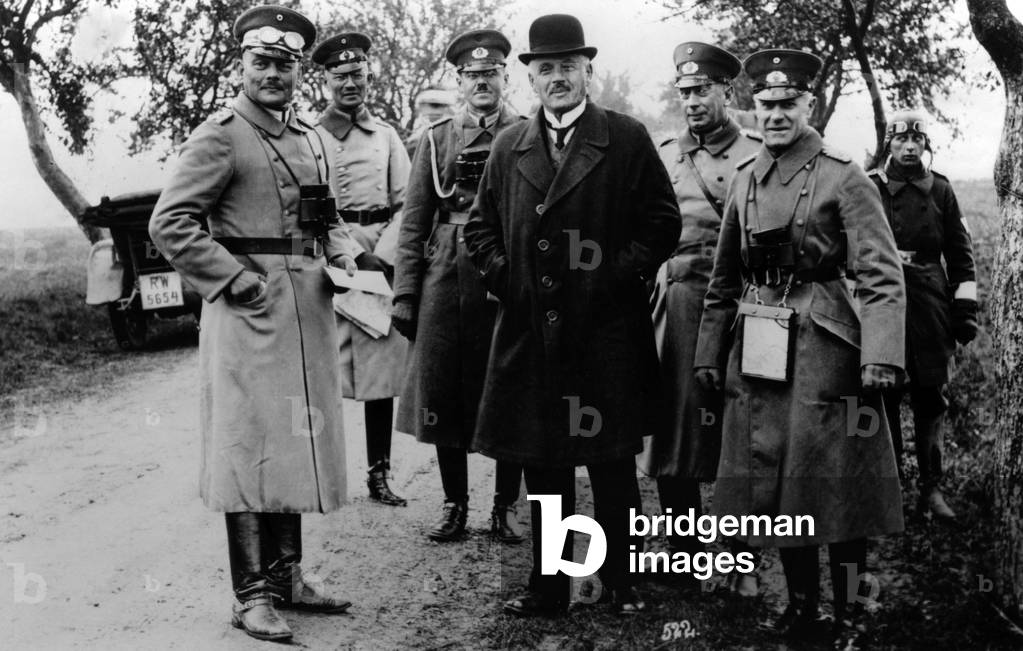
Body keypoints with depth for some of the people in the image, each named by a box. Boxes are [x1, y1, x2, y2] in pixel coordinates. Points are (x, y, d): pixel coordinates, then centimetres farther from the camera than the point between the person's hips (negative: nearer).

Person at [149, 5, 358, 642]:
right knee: (253, 447, -2)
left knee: (298, 445, 14)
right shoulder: (220, 136, -9)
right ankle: (253, 594, 8)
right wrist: (238, 280, -17)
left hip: (309, 310, 8)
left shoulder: (309, 137, 14)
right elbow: (170, 224, -14)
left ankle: (287, 575, 26)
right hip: (250, 309, -7)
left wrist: (344, 254, 4)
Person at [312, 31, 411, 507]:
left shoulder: (385, 136, 13)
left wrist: (381, 256, -6)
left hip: (378, 259, 2)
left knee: (382, 369, 2)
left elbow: (407, 203, 7)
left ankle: (379, 474, 8)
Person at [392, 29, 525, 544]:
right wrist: (404, 294, 1)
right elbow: (414, 222, 7)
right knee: (442, 397, 5)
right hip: (446, 281, 2)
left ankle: (505, 506, 16)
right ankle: (455, 504, 18)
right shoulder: (437, 139, 10)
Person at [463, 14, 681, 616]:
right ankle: (548, 585, 20)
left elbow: (663, 220, -1)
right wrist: (502, 273, 2)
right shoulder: (510, 146, 12)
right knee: (542, 465, 9)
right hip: (530, 332, 4)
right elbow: (482, 223, 17)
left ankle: (622, 583, 18)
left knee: (613, 464, 4)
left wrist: (620, 275, -9)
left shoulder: (627, 138, 1)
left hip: (608, 335, -3)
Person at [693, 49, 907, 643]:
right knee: (772, 483, 11)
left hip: (822, 346, -5)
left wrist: (881, 359, -21)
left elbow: (883, 276, -12)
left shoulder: (843, 178, -7)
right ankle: (801, 607, 25)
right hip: (758, 349, 6)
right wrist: (710, 352, 12)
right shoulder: (745, 179, 10)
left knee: (835, 487, 0)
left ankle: (850, 616, 13)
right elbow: (725, 278, 16)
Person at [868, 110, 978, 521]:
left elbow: (960, 255, 11)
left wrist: (966, 309, 4)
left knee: (930, 398, 5)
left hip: (930, 307, 2)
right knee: (883, 397, 1)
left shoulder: (940, 191, 9)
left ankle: (931, 487, 13)